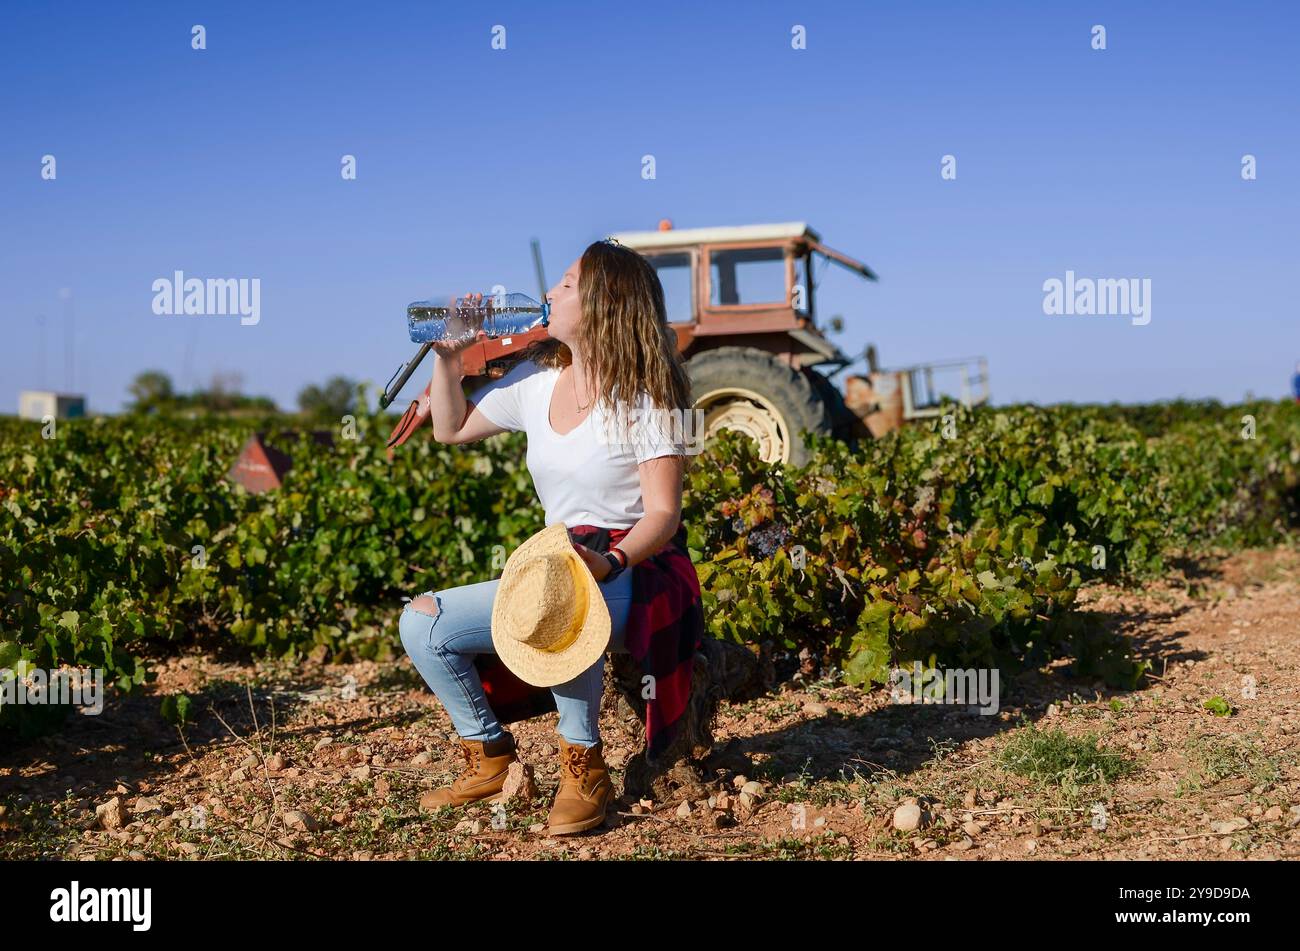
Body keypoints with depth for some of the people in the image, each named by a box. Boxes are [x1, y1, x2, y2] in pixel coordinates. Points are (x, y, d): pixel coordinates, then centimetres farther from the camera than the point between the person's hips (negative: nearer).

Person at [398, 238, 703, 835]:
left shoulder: (645, 397, -10)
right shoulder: (536, 378, 9)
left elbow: (662, 515, -17)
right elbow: (451, 429, 21)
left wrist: (609, 563, -36)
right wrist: (449, 357, 7)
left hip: (635, 574, -7)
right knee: (422, 622, -6)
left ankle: (584, 770, -21)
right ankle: (491, 761, 8)